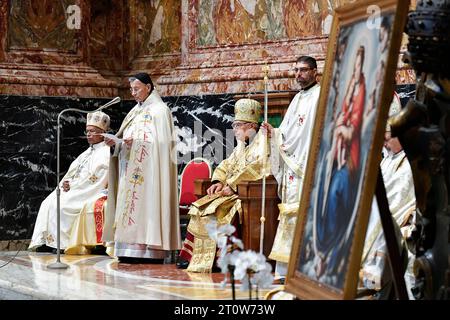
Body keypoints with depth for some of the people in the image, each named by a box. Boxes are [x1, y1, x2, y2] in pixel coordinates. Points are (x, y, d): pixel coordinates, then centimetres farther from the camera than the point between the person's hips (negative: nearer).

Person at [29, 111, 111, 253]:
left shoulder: (106, 152, -7)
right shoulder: (88, 152, 22)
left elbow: (94, 179, -16)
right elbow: (72, 171, 21)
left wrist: (72, 185, -14)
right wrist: (66, 182, -1)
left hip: (90, 194, -9)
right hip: (74, 190, 9)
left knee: (59, 204, -25)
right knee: (48, 203, -10)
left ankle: (57, 242, -17)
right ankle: (45, 241, -18)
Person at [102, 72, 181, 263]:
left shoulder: (159, 110, -4)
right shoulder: (135, 111, 21)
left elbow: (162, 141, -13)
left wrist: (137, 142, -22)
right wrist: (116, 143, 0)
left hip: (149, 169, -8)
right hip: (131, 169, 8)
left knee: (147, 203, -13)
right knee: (130, 204, 1)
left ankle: (151, 250, -14)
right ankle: (132, 249, 0)